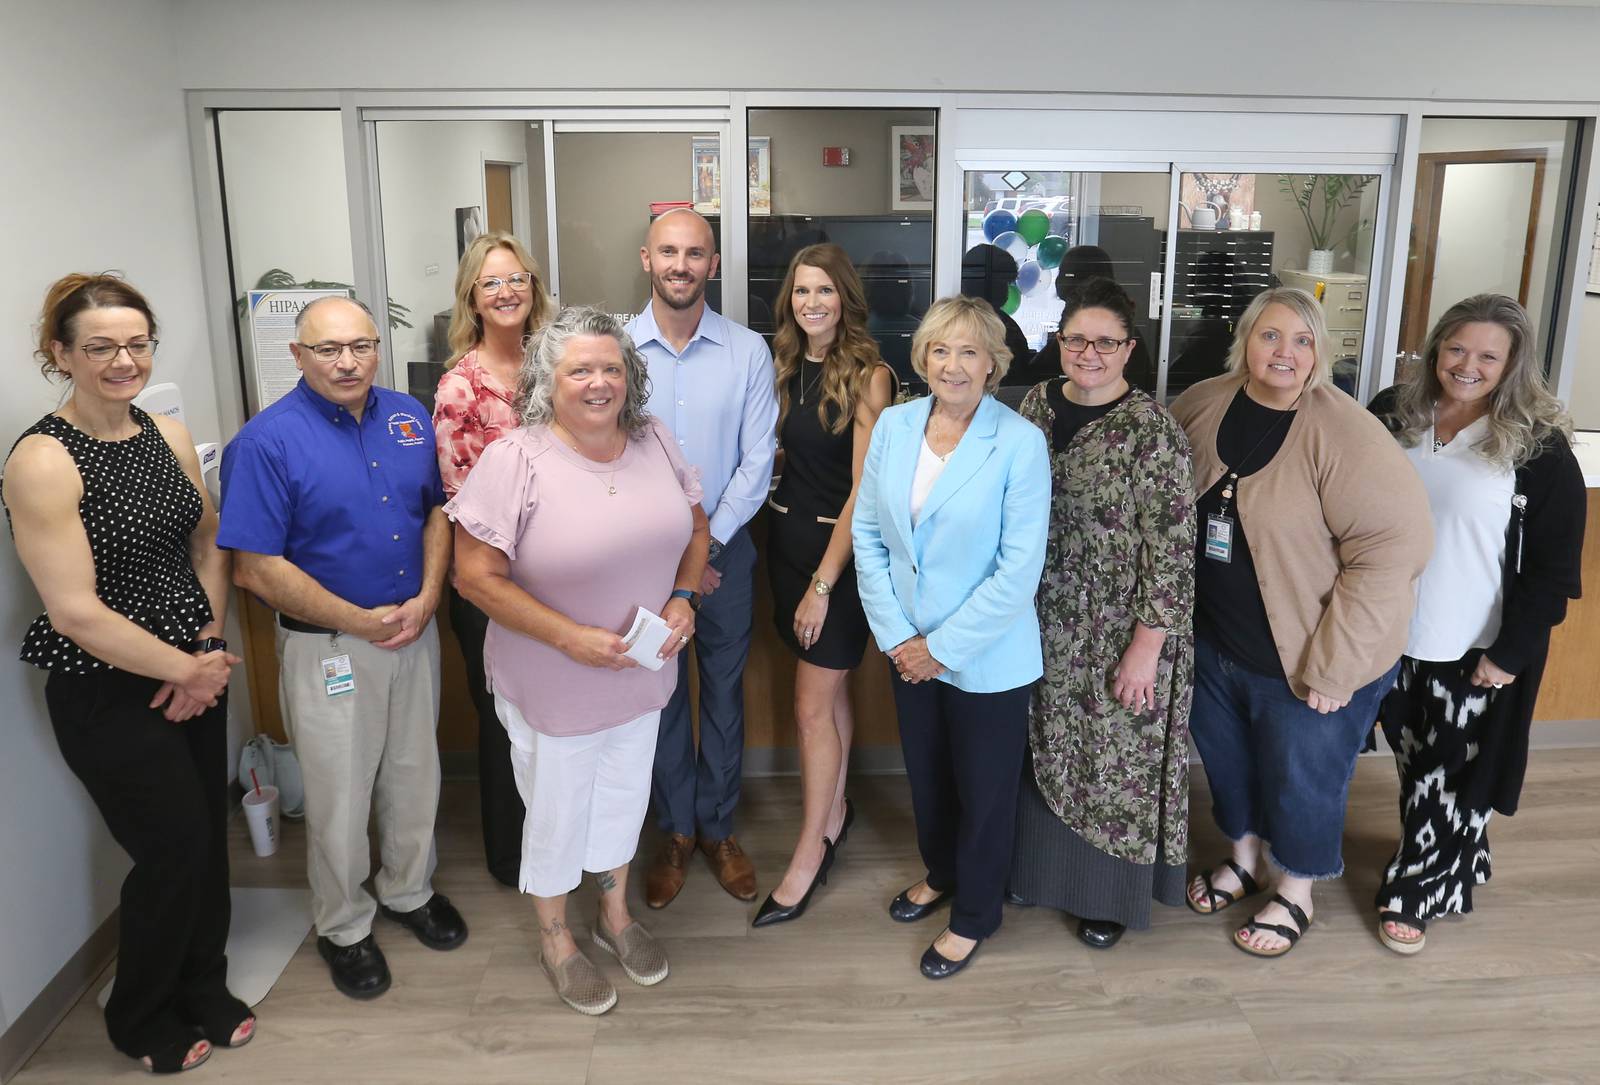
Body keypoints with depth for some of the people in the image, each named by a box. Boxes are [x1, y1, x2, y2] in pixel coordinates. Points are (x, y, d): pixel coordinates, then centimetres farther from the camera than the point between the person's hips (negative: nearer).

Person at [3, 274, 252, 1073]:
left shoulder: (169, 435, 3)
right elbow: (76, 612, -21)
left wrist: (208, 650, -3)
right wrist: (188, 670, -13)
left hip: (196, 671, 6)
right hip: (109, 696, -6)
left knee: (209, 835, 14)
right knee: (175, 848, 3)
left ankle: (204, 990, 40)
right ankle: (141, 1020, 31)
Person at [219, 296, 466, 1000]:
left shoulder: (408, 416, 2)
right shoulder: (267, 441, -15)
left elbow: (438, 511, 9)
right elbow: (257, 568, -17)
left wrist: (427, 598, -7)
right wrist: (363, 622, -16)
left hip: (415, 632, 5)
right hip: (326, 646, -5)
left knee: (415, 776, 19)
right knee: (339, 793, 10)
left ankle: (410, 891, 43)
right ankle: (343, 927, 32)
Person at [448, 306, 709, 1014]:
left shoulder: (655, 443, -4)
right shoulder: (515, 461, -20)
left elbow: (694, 529, 9)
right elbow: (477, 577, -20)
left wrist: (682, 598, -9)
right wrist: (571, 638, -24)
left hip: (642, 677, 5)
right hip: (553, 687, -5)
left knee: (625, 798, 23)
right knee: (558, 812, 15)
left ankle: (615, 915, 49)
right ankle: (555, 939, 40)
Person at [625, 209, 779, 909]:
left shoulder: (748, 352, -3)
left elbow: (756, 463, -4)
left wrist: (707, 544, -11)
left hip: (725, 549, 0)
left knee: (724, 693, 11)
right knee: (661, 696, 11)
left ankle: (719, 829, 29)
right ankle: (675, 833, 29)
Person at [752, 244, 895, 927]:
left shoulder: (869, 376, -13)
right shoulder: (785, 367, 7)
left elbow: (863, 490, -16)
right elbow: (778, 455, 12)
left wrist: (823, 583, -16)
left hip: (838, 550, -6)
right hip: (787, 537, 6)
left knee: (813, 707, -1)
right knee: (828, 688, 18)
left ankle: (809, 855, 12)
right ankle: (835, 807, 34)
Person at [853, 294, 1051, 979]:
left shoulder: (1020, 442, -17)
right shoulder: (892, 426, -3)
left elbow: (1019, 568, -18)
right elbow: (867, 531, 0)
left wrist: (942, 648, -16)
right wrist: (896, 635, -7)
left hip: (987, 658, -4)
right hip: (910, 649, 5)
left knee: (984, 791, 13)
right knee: (925, 775, 23)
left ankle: (974, 915, 37)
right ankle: (941, 873, 51)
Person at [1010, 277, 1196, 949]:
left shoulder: (1152, 431, -16)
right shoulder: (1037, 405, 2)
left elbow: (1171, 549, -16)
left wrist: (1146, 648, -17)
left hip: (1116, 634, -5)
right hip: (1043, 625, 5)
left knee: (1114, 760, 9)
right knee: (1045, 751, 18)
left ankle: (1110, 896, 31)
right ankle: (1043, 866, 41)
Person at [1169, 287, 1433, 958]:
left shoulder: (1346, 435, -21)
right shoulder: (1203, 405, -4)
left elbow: (1395, 544, -23)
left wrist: (1334, 667, -22)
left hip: (1307, 660, -5)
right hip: (1213, 640, 5)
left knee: (1302, 779, 14)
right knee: (1226, 760, 23)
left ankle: (1295, 890, 41)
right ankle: (1245, 857, 50)